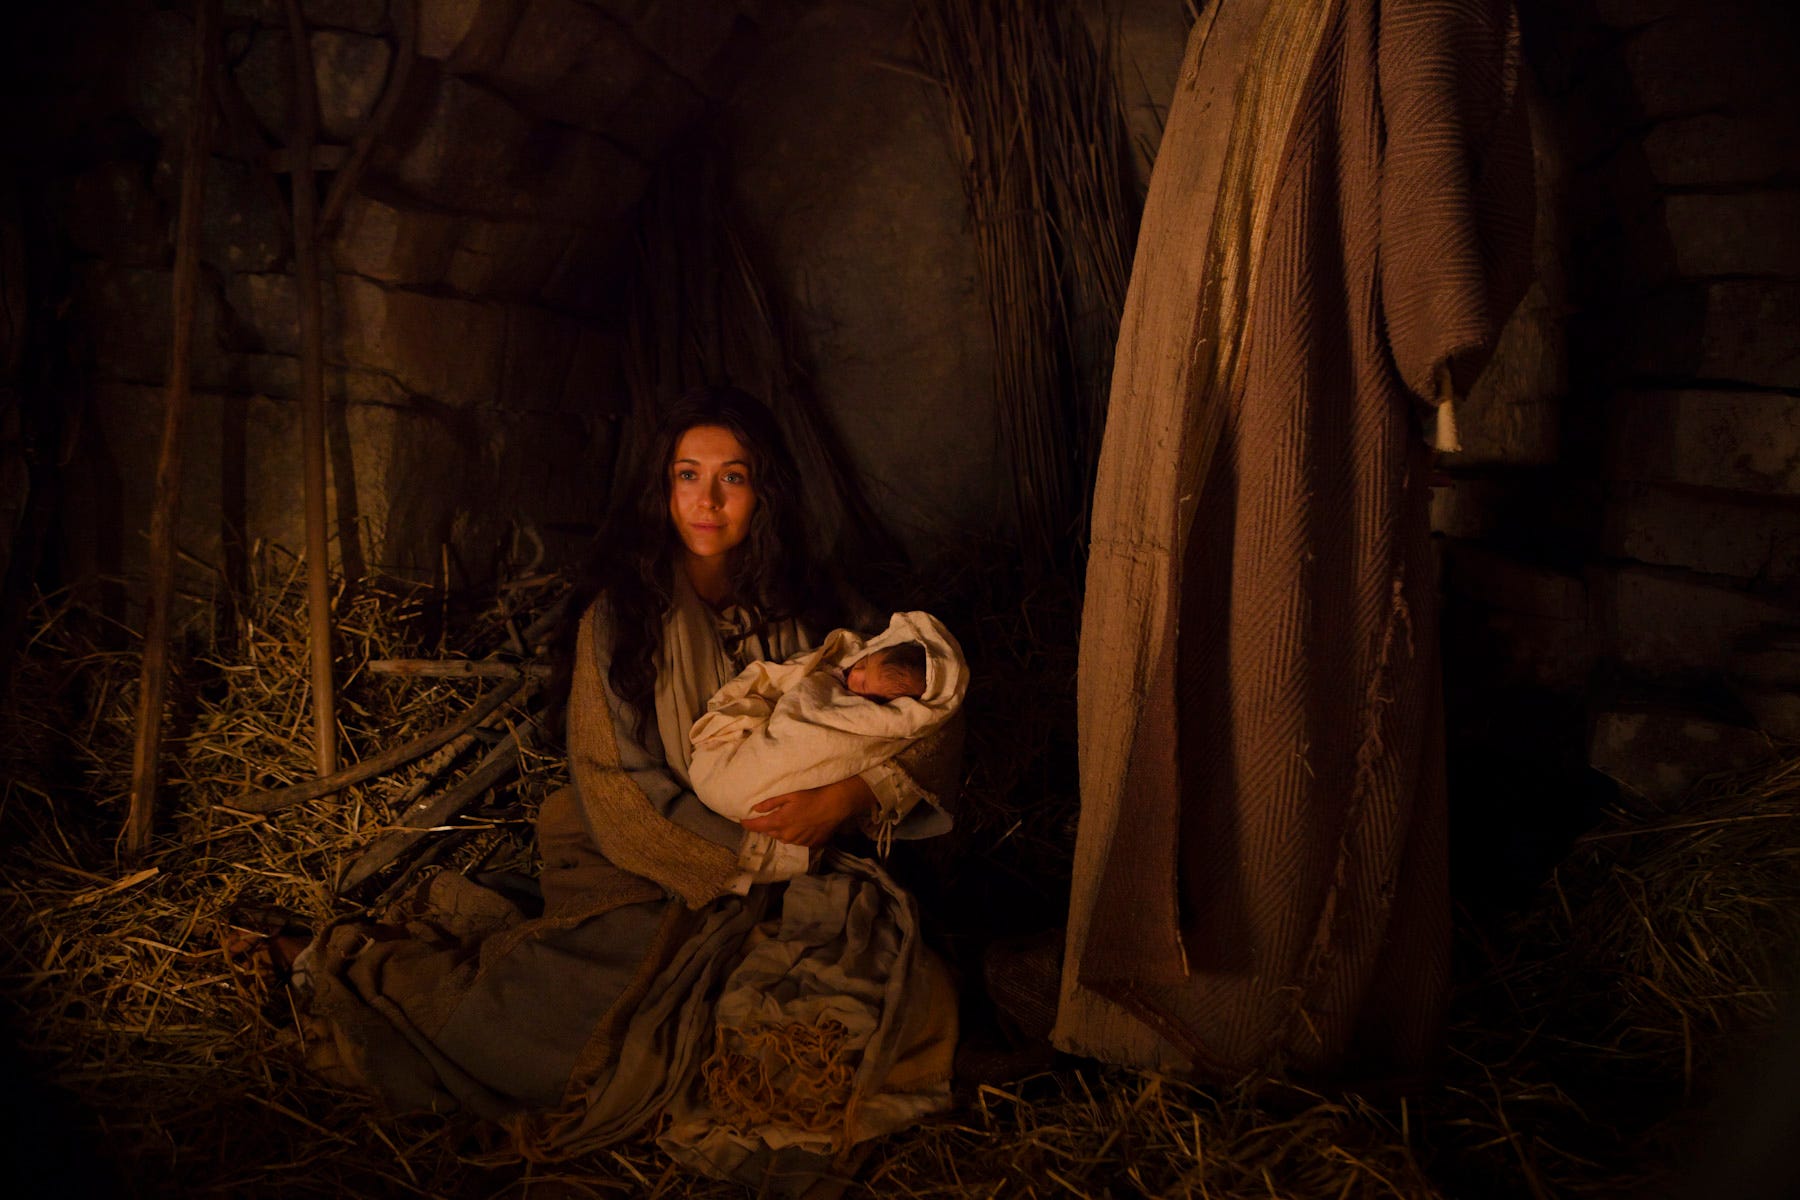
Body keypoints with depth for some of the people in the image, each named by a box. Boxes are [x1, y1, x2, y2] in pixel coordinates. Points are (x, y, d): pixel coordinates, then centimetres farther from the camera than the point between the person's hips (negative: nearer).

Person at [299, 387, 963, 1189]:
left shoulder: (806, 612, 3)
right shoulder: (619, 618, -5)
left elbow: (926, 738, 2)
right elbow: (615, 792, -8)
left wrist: (846, 799, -17)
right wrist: (744, 861, -14)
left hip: (792, 888, 3)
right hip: (649, 879, -3)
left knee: (908, 997, -22)